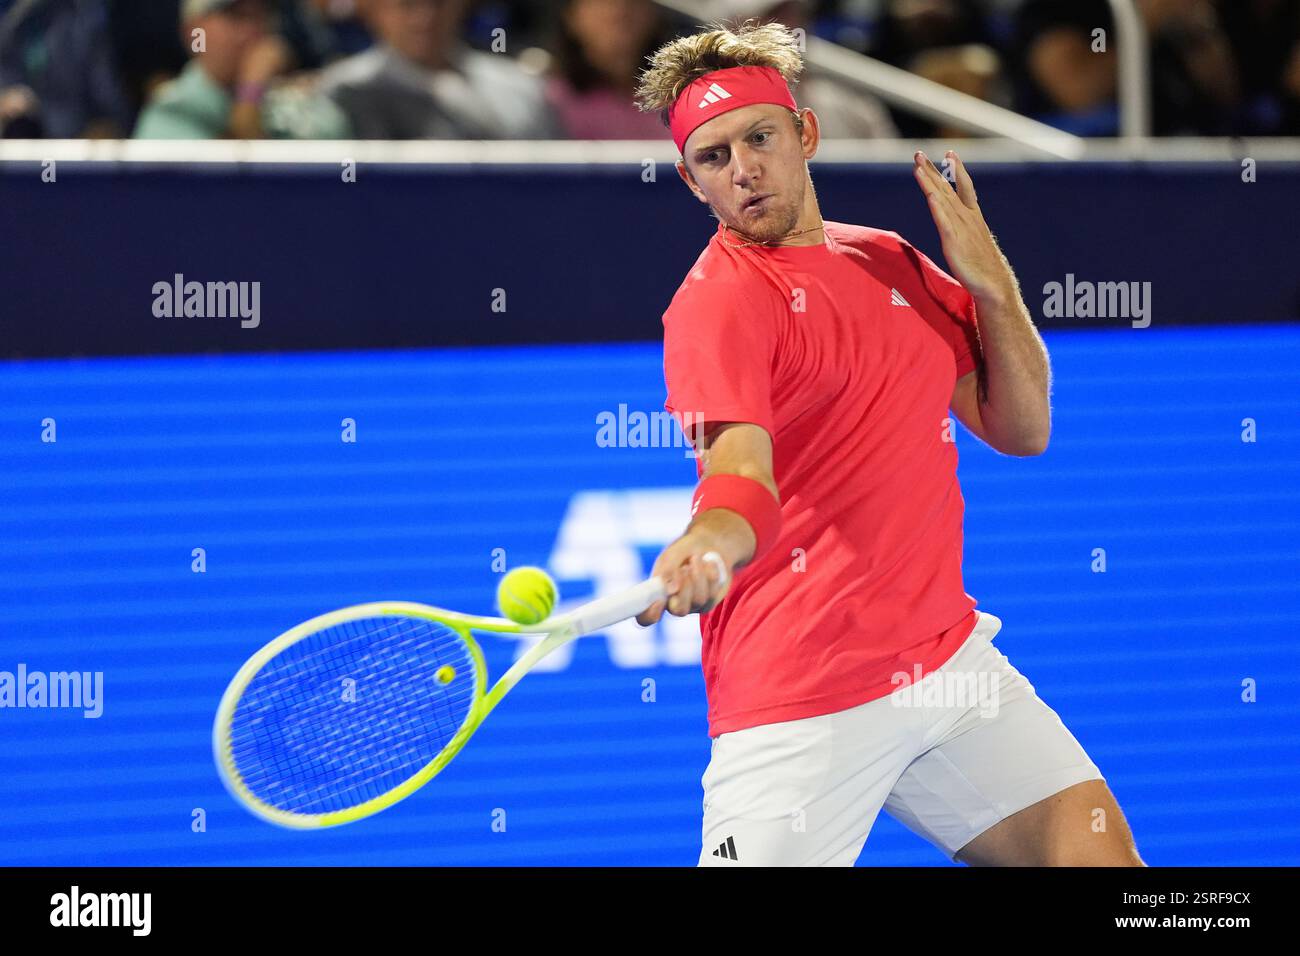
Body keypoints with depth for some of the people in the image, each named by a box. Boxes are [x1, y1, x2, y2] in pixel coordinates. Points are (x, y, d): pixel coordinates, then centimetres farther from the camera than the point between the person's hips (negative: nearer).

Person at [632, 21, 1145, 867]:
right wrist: (706, 549, -47)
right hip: (802, 702, -6)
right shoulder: (718, 301, -10)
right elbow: (742, 480, -25)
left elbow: (1020, 430, 12)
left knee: (1097, 849, -1)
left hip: (948, 659, 6)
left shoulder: (894, 261, 12)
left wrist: (992, 281, -1)